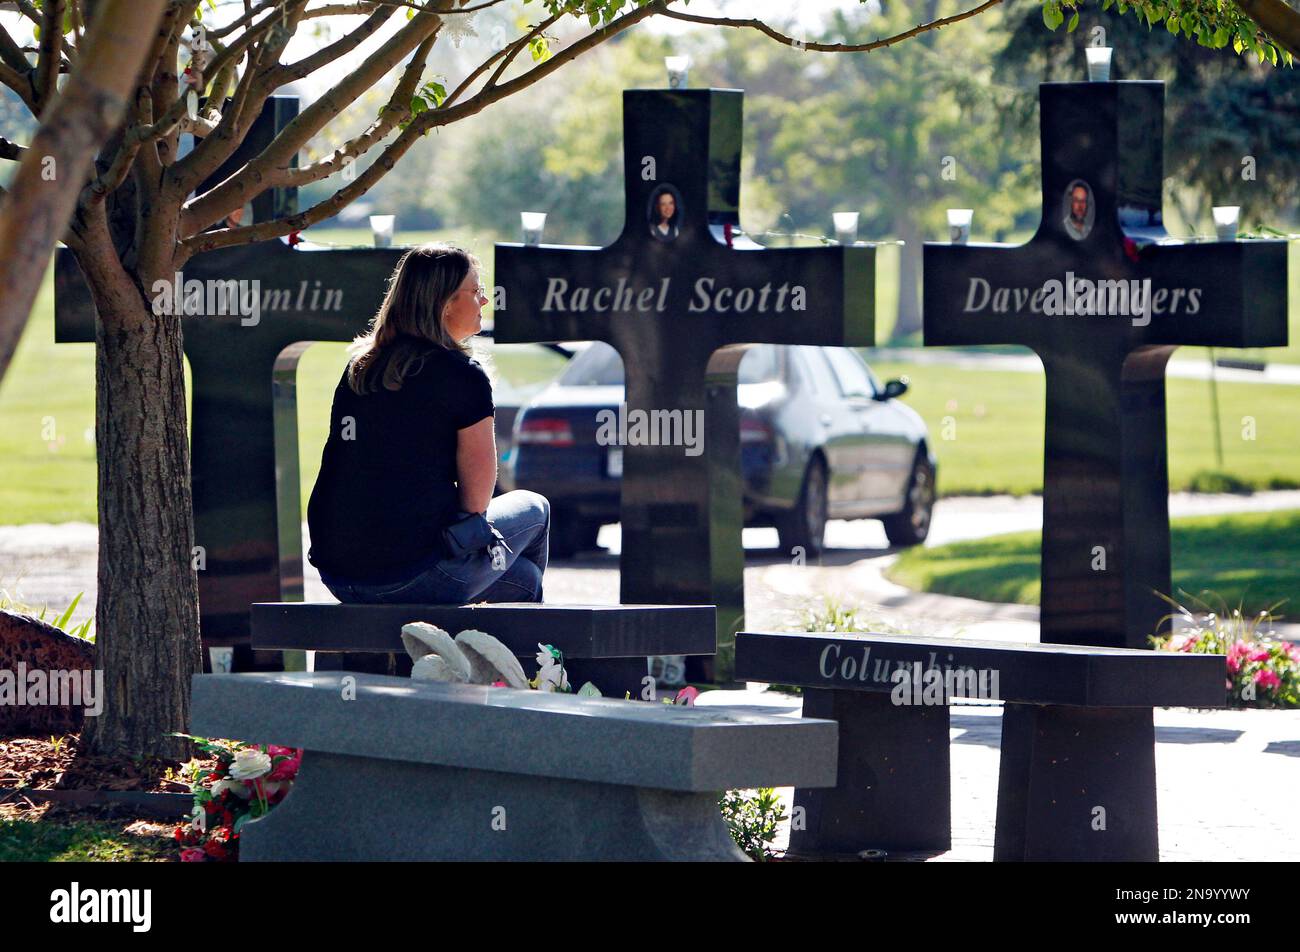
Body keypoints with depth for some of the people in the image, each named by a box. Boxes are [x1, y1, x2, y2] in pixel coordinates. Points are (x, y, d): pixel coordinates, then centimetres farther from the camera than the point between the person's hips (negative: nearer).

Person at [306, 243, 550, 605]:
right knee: (532, 508, 25)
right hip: (413, 577, -7)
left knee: (523, 576, 28)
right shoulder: (463, 376, -9)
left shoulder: (358, 366, 12)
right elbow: (477, 499, -6)